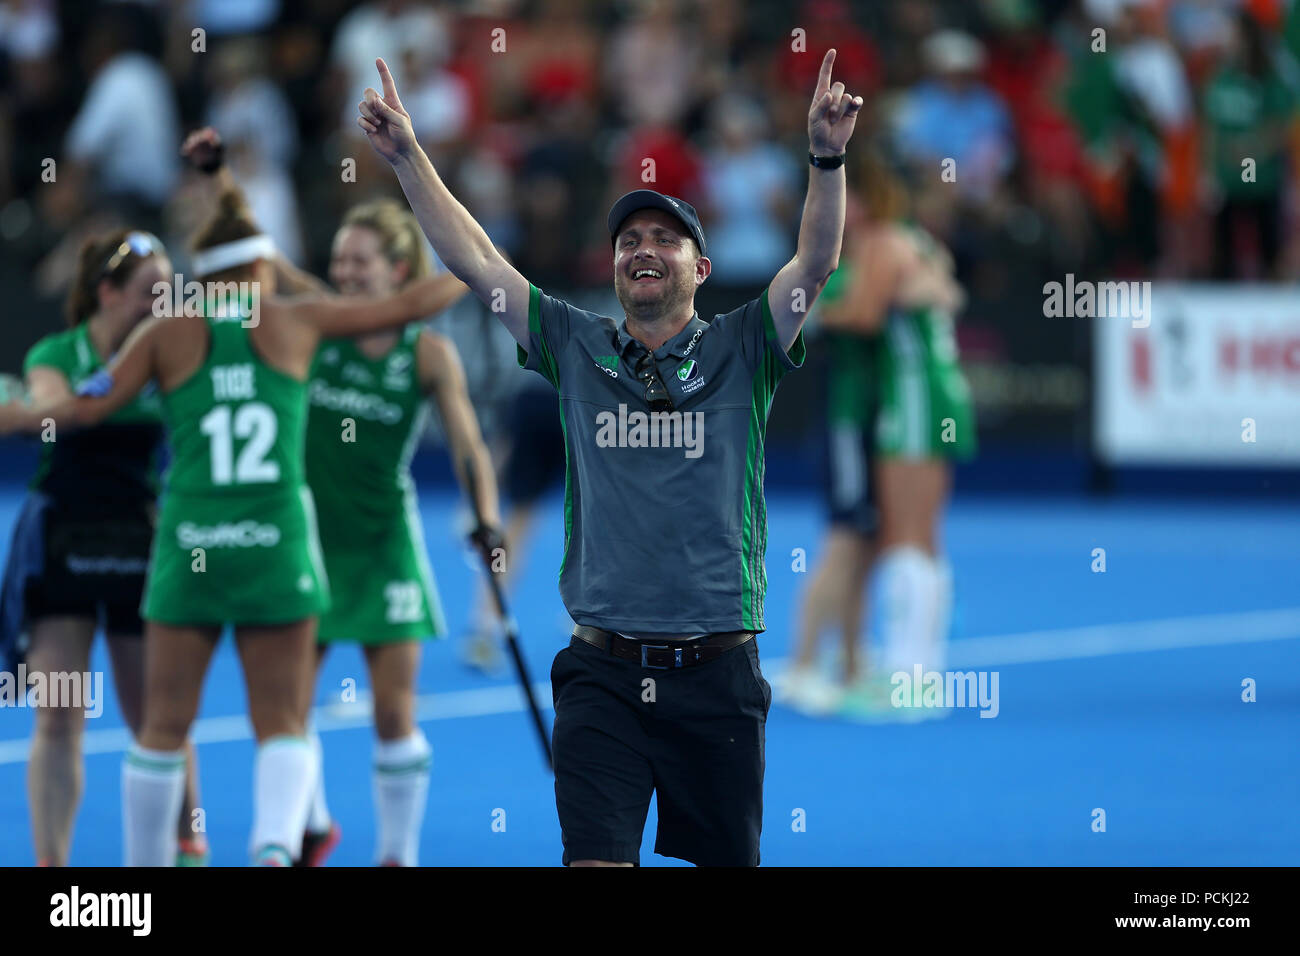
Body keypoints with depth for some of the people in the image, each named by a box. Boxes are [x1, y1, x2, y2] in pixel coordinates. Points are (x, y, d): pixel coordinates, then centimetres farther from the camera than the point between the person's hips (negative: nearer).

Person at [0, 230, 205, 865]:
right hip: (59, 544, -1)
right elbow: (53, 408, -26)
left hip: (139, 544, 1)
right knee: (58, 719, -6)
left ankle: (186, 842, 30)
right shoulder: (56, 355, -6)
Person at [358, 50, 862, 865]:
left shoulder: (741, 353, 5)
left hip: (716, 673, 0)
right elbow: (475, 260, 8)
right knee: (595, 860, -10)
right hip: (604, 674, 0)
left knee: (727, 860, 6)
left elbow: (816, 262, -8)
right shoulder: (577, 348, 9)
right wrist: (408, 156, 2)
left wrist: (828, 159, -22)